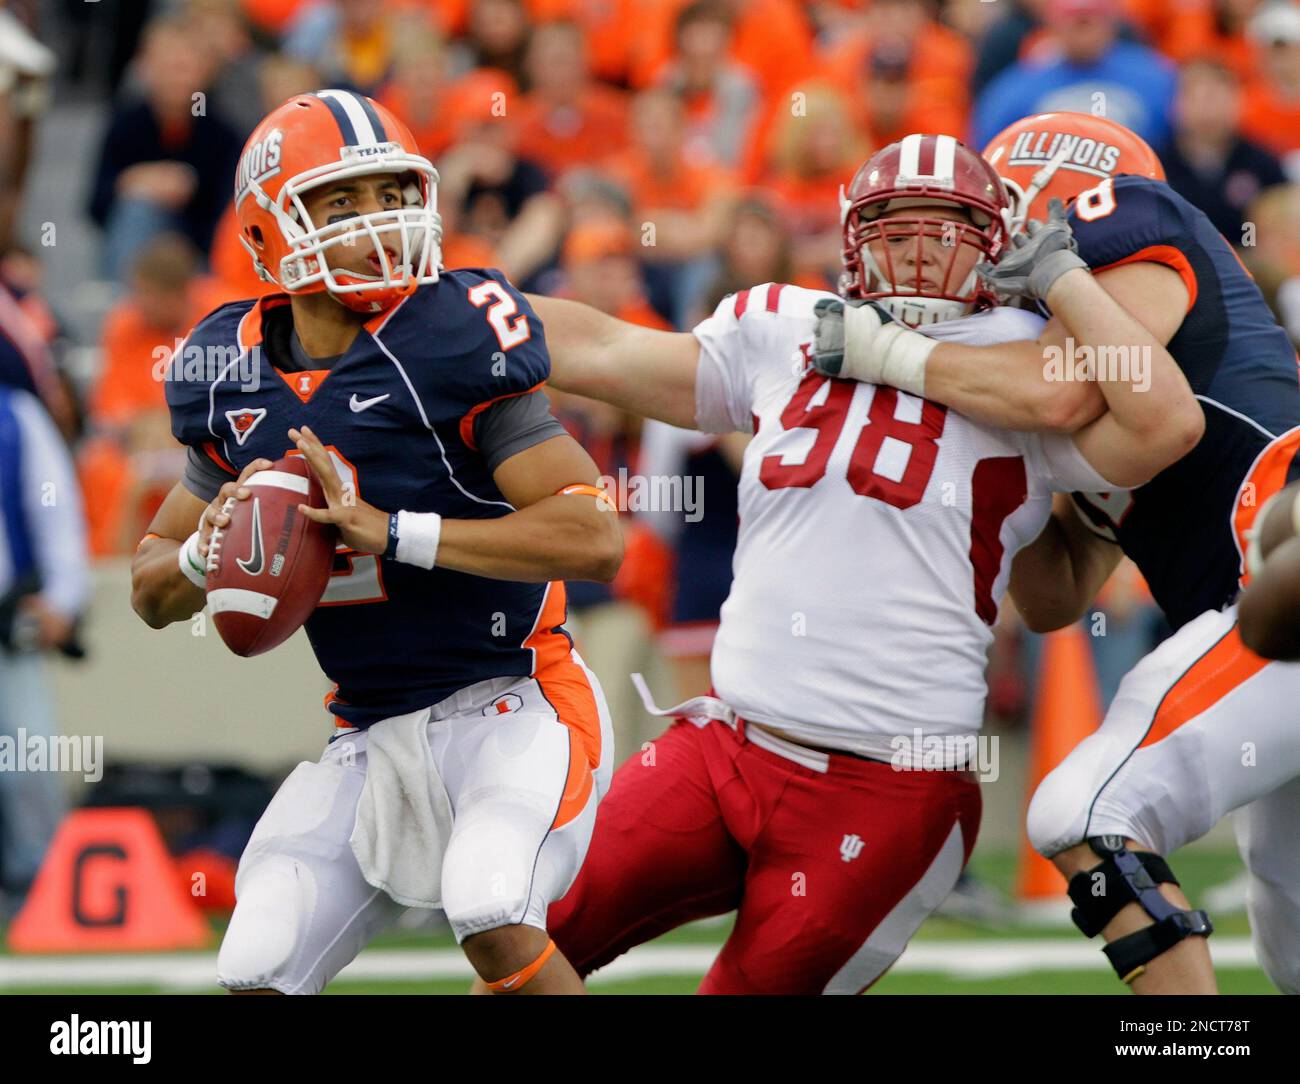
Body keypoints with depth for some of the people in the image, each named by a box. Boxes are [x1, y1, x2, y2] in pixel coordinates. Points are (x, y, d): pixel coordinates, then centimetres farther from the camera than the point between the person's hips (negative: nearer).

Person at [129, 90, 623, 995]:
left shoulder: (449, 344, -15)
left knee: (491, 910, -30)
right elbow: (152, 595, 14)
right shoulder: (237, 383, 3)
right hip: (374, 740, 6)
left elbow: (594, 538, -23)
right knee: (259, 970, 0)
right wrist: (211, 551, -11)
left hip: (512, 707, -6)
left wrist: (391, 532, -27)